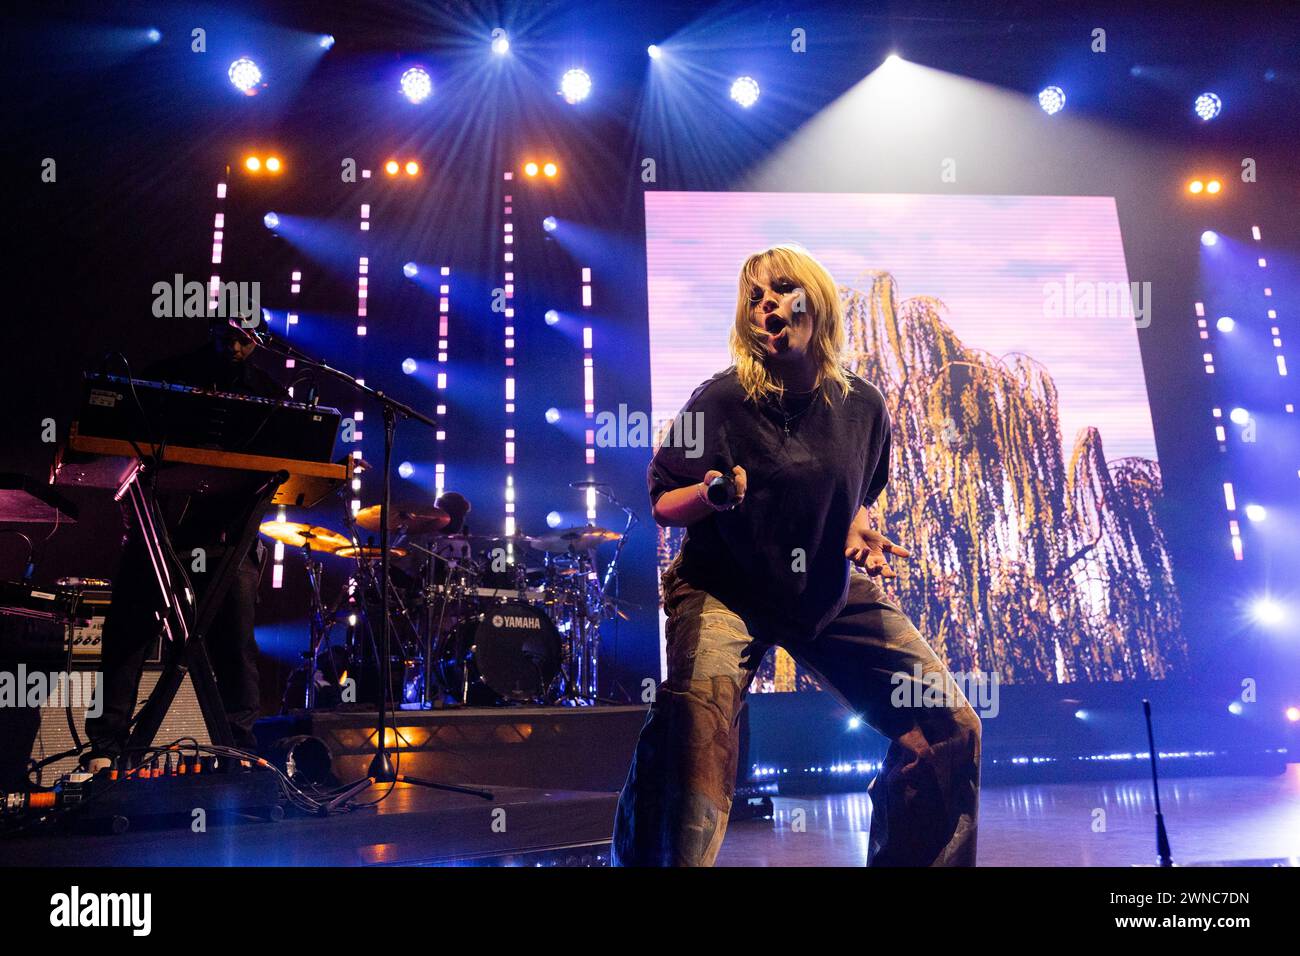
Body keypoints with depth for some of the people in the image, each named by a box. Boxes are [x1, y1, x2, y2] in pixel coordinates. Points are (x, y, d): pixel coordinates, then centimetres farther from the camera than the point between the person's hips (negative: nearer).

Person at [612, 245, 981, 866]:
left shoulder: (863, 406, -1)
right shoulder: (721, 400, -12)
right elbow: (664, 507, -8)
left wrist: (859, 534, -4)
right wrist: (713, 493, -28)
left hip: (833, 593, 4)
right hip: (724, 589, -4)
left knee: (951, 726, -3)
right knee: (694, 721, -32)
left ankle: (910, 859, 19)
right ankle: (664, 859, -9)